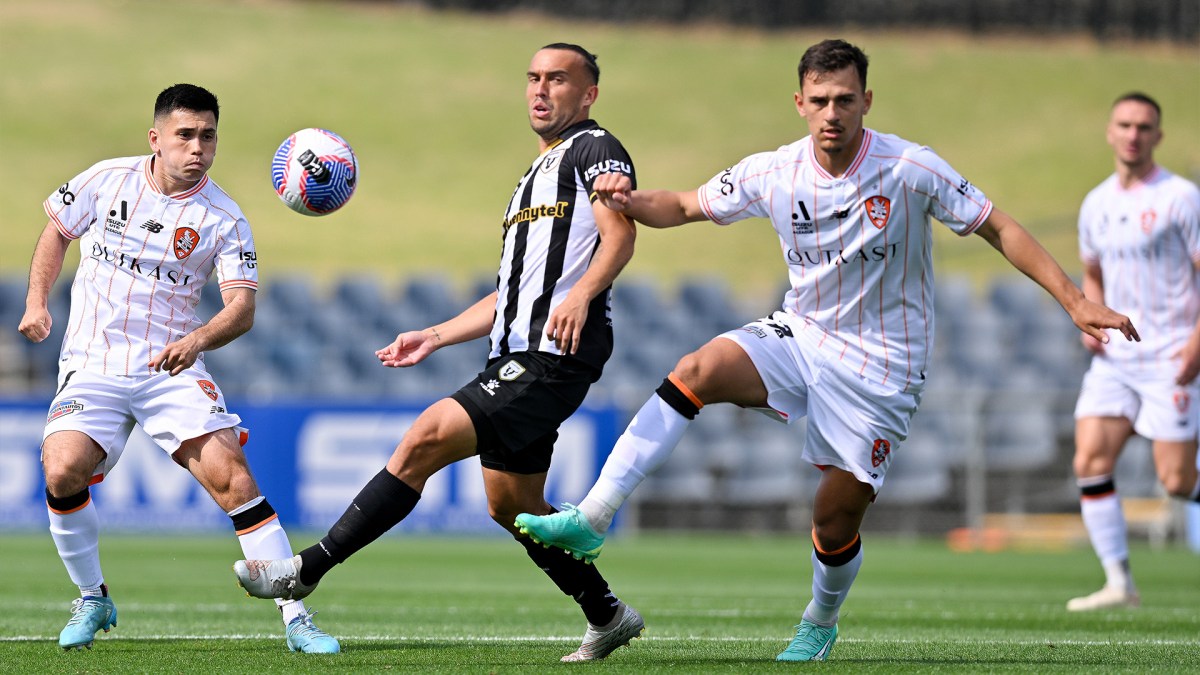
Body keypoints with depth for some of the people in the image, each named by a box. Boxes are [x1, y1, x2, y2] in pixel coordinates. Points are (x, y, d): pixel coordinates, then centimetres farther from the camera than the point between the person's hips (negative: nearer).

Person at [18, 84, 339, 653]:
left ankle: (297, 620, -14)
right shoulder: (108, 180, 0)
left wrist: (196, 341, -34)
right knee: (62, 473, -22)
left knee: (230, 477, -19)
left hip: (174, 370, -1)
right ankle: (92, 600, 4)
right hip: (93, 365, 1)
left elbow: (242, 307, -14)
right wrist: (37, 301, 6)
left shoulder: (223, 219, -5)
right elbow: (58, 231, 18)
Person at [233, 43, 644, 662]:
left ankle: (307, 569, -18)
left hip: (556, 356, -10)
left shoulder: (594, 149, 0)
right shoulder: (534, 177, 28)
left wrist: (581, 293, -34)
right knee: (510, 505, 14)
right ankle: (608, 617, 26)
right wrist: (435, 337, 25)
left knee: (427, 437, -18)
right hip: (516, 356, 10)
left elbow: (620, 233, -17)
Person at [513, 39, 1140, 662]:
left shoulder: (911, 169, -16)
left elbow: (999, 229, -10)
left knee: (835, 523, -2)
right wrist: (631, 201, -17)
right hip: (800, 331, 3)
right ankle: (591, 521, -27)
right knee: (699, 371, -24)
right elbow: (685, 206, 6)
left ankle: (820, 623, 31)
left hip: (879, 365, -3)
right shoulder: (772, 173, -6)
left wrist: (1076, 301, -15)